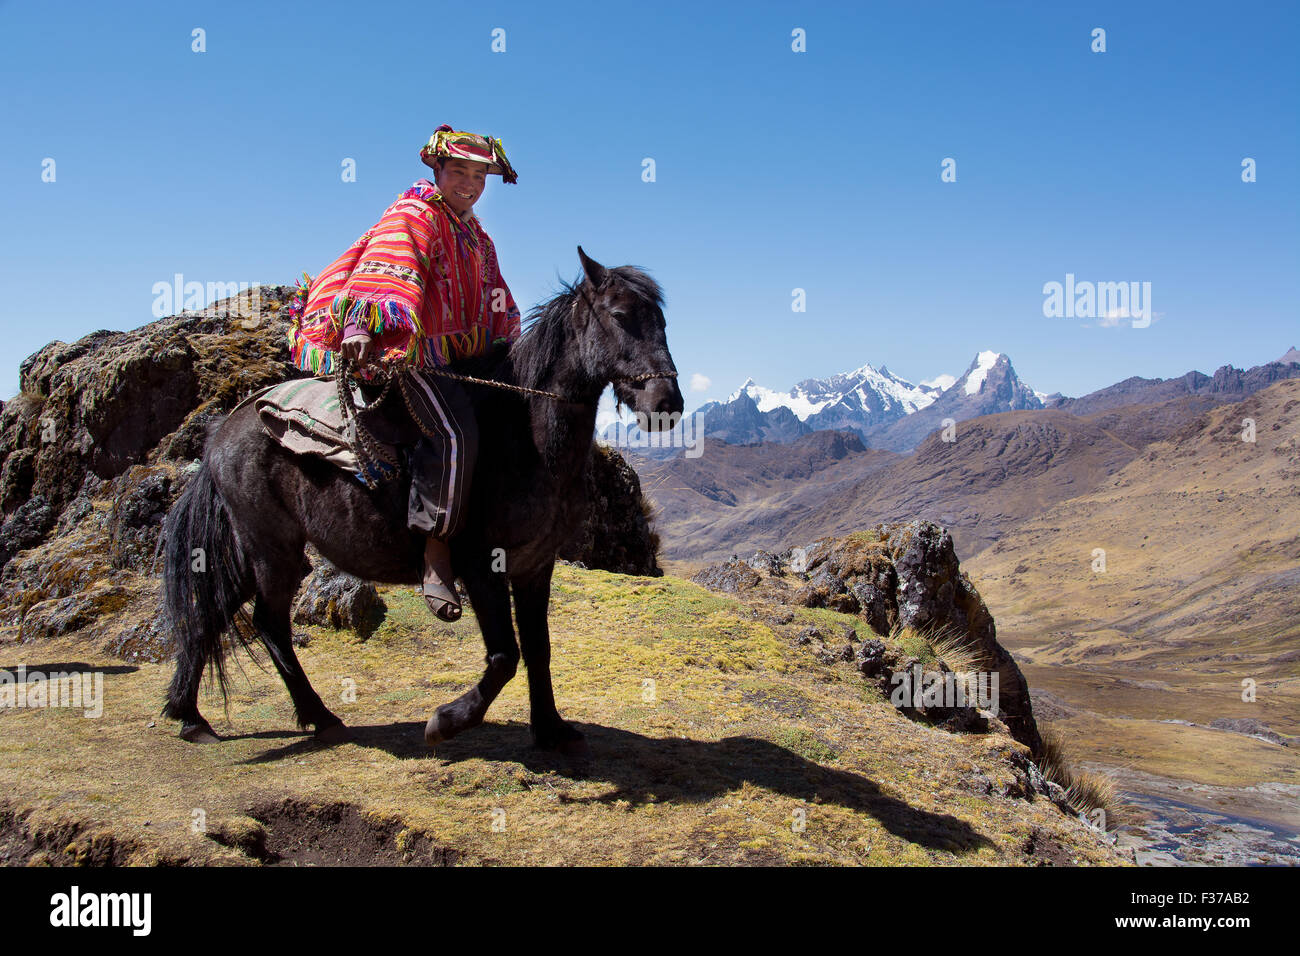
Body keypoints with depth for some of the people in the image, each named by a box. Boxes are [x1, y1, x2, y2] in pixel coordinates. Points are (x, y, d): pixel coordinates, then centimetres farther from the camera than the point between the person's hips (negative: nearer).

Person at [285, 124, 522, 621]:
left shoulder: (475, 236, 24)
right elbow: (384, 270, -20)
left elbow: (494, 301, 33)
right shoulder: (413, 216, -3)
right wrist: (361, 324, -35)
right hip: (408, 347, -10)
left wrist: (508, 348, 24)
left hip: (459, 354, 10)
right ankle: (437, 552, -24)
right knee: (456, 431, -29)